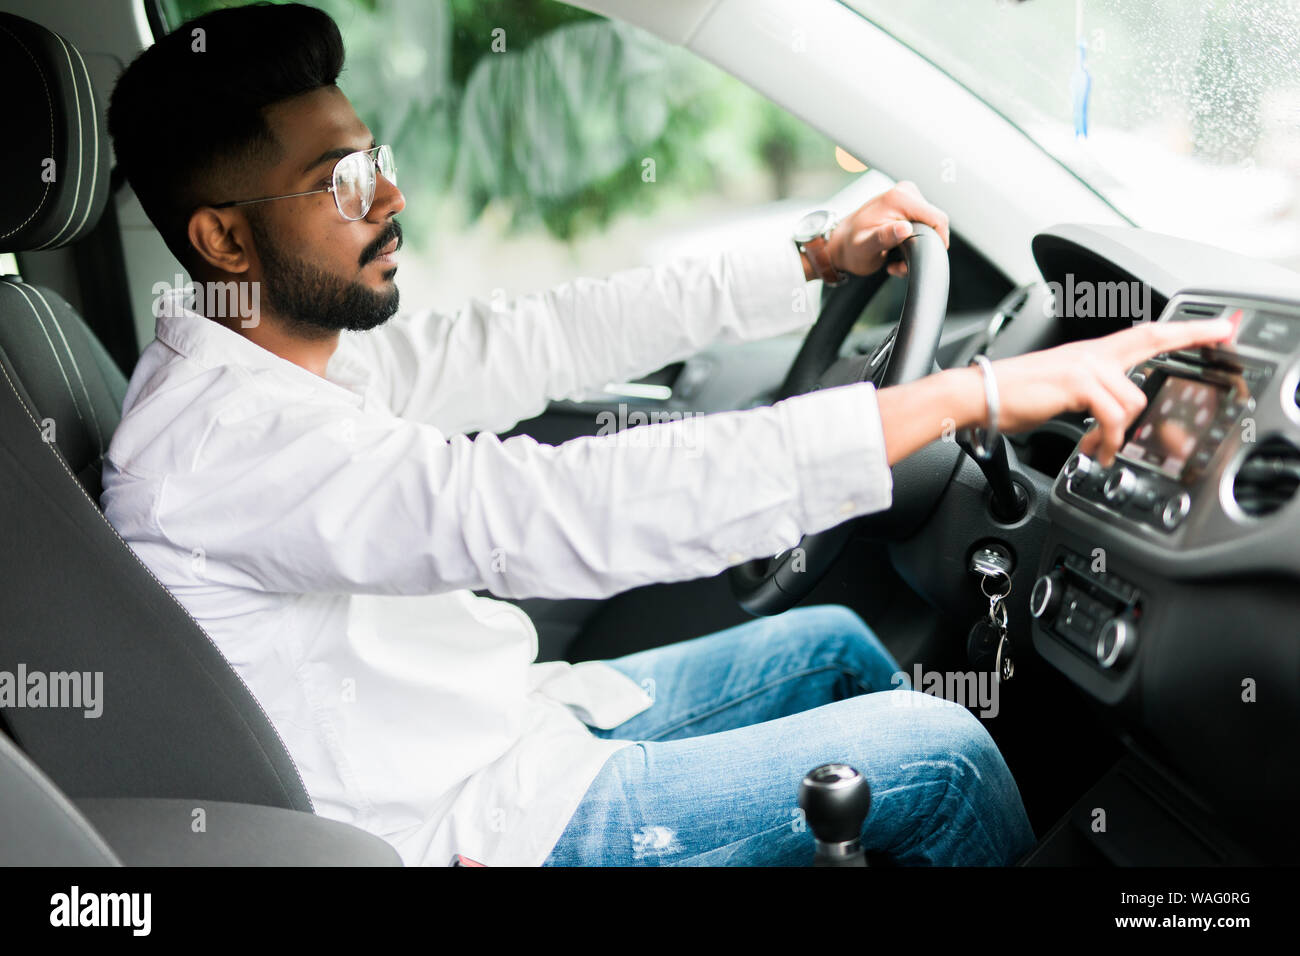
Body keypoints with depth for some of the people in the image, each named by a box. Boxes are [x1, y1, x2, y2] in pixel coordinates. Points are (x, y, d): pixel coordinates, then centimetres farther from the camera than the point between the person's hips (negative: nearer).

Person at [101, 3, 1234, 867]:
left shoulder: (316, 348, 0)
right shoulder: (220, 439, -30)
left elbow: (540, 342, 5)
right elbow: (563, 512, -40)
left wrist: (817, 256, 6)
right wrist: (969, 392, -40)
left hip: (514, 722, 9)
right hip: (481, 822, -9)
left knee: (835, 643, 17)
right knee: (940, 754, -7)